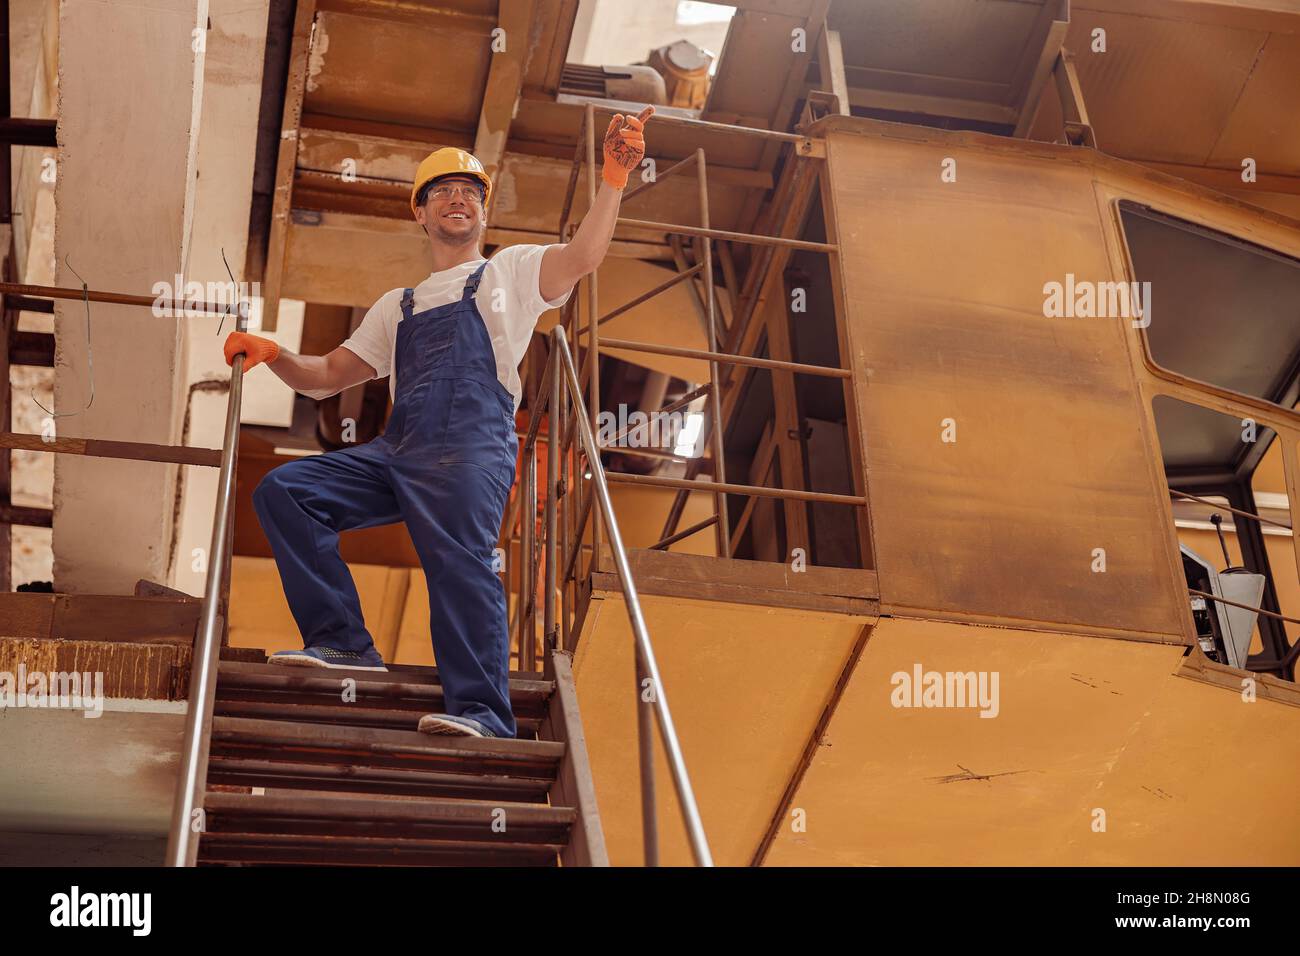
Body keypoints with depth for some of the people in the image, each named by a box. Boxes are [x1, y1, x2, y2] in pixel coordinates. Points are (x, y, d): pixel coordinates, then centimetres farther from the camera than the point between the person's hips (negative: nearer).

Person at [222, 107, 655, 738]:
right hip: (396, 450, 6)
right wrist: (272, 356, 10)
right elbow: (327, 376, 30)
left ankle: (482, 708, -27)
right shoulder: (397, 306, 33)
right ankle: (342, 641, -9)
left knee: (459, 559, -26)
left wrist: (612, 180, -18)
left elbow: (580, 258, -3)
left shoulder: (510, 270, 17)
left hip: (471, 447, -5)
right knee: (282, 491, -9)